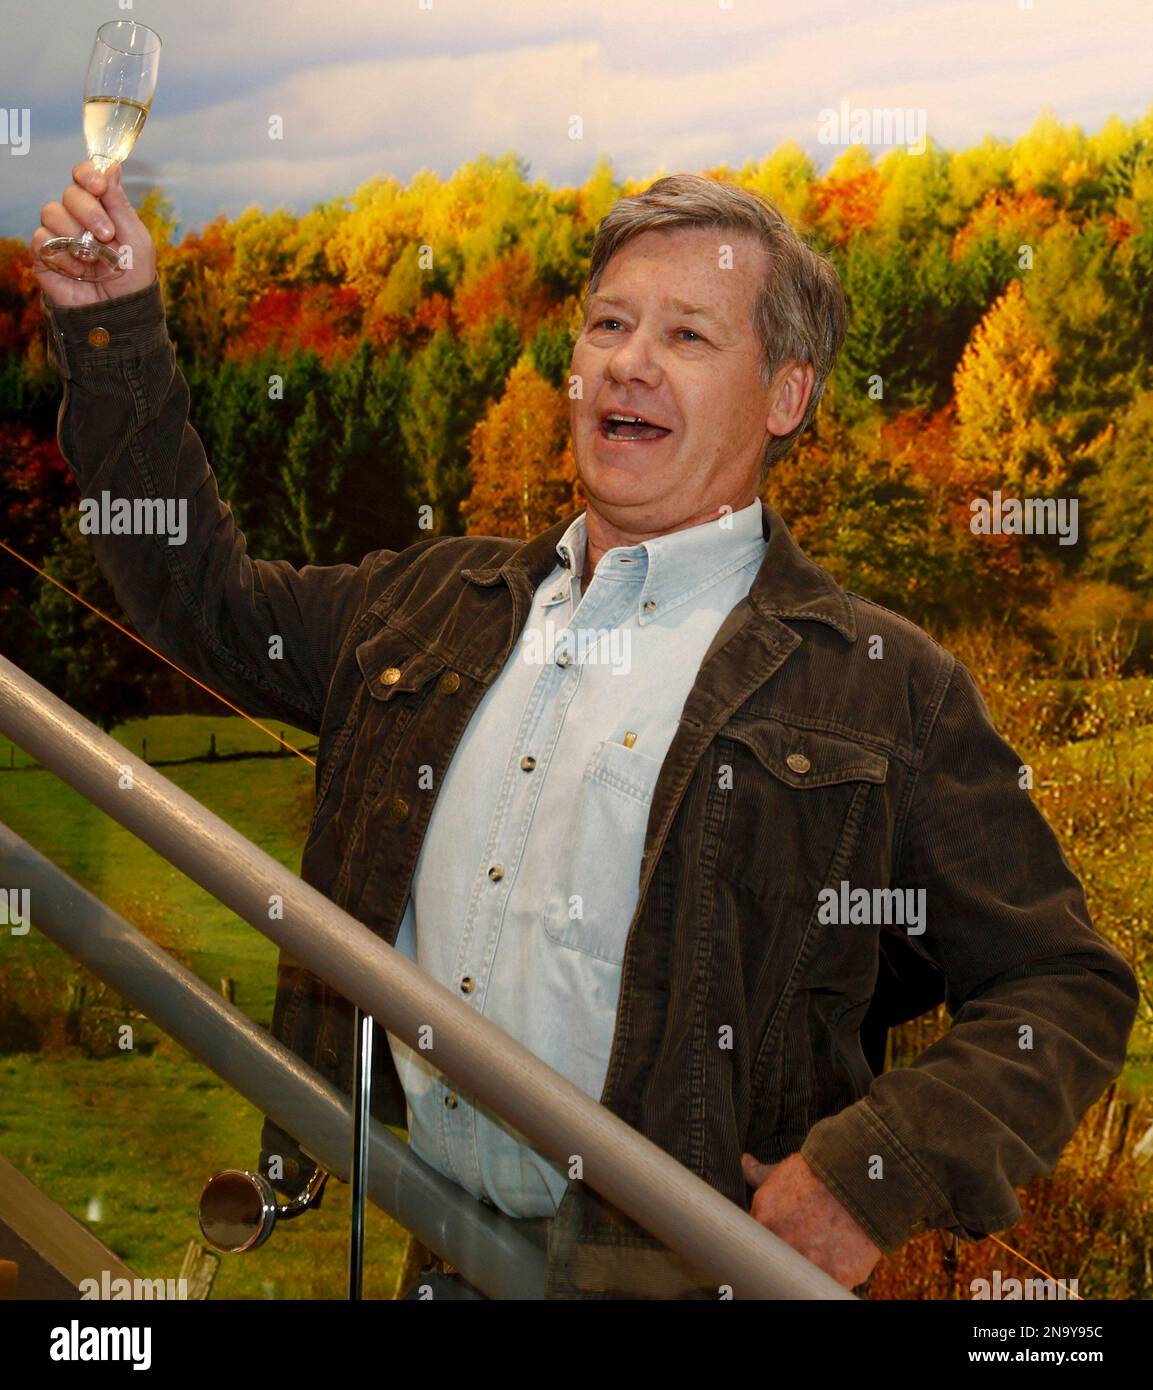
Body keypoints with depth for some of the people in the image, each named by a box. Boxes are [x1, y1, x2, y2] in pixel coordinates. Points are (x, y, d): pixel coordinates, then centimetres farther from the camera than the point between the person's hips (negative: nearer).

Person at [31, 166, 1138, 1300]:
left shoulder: (883, 688, -6)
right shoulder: (439, 600, 10)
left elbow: (1067, 990, -4)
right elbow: (206, 598, 22)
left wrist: (870, 1176, -19)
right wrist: (114, 322, 14)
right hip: (419, 1244, 5)